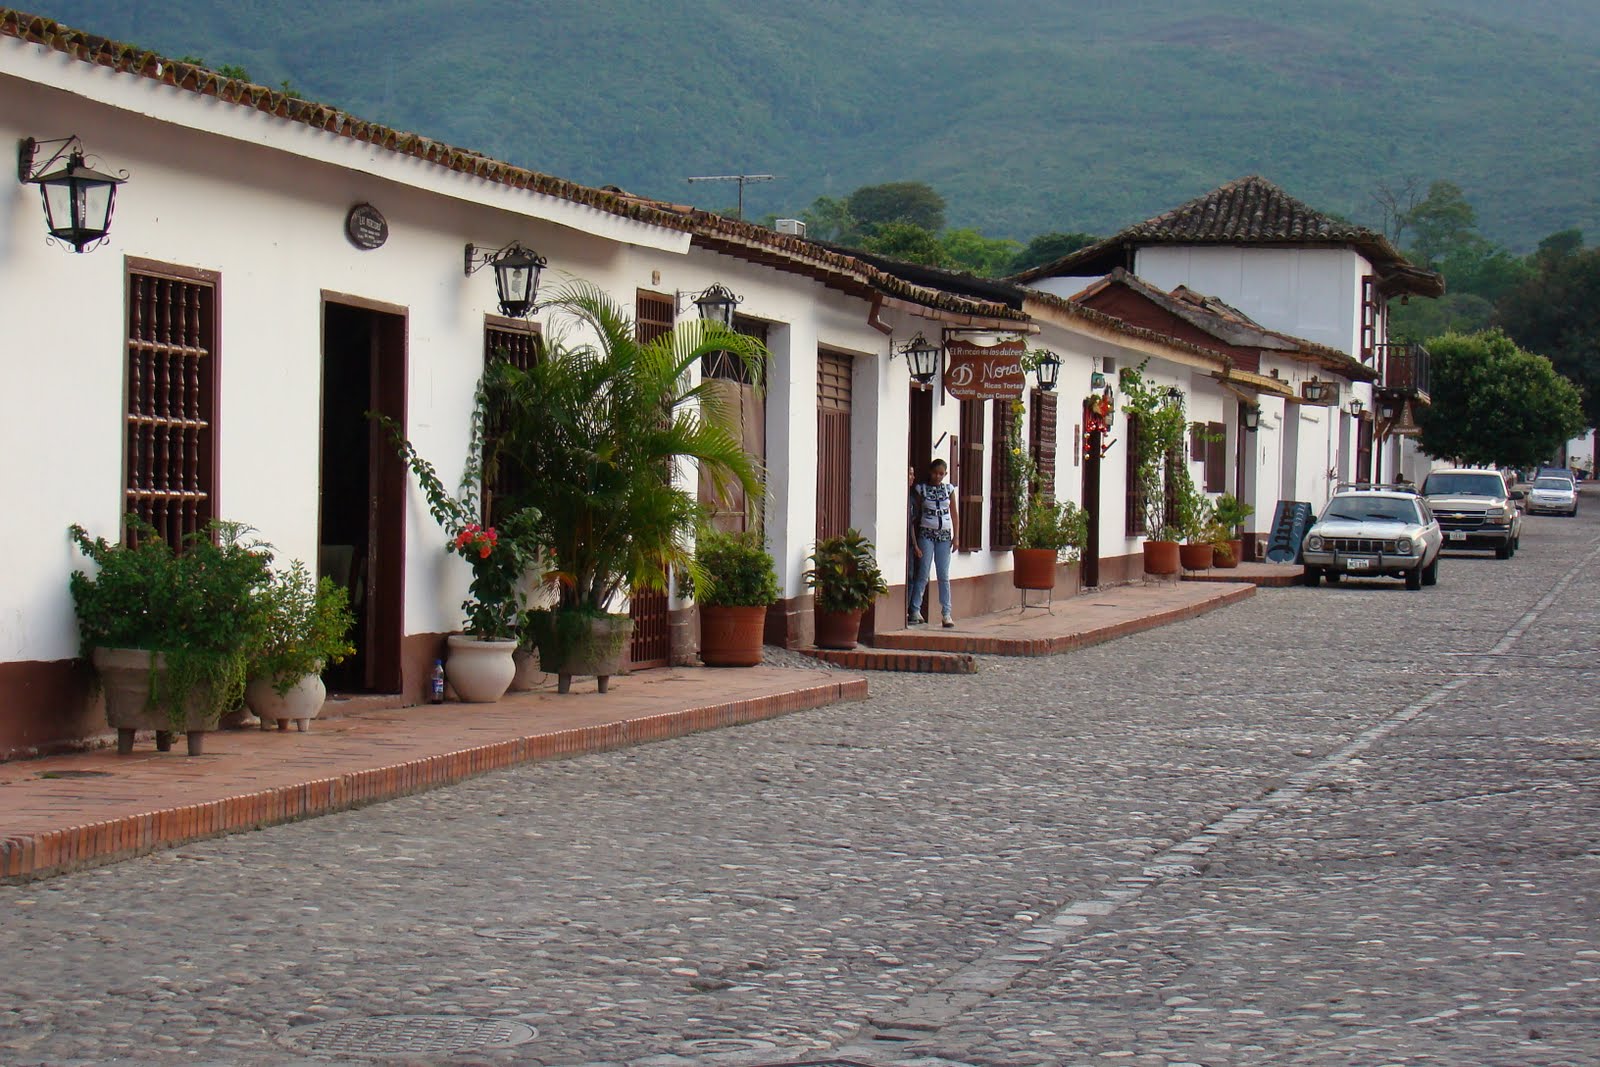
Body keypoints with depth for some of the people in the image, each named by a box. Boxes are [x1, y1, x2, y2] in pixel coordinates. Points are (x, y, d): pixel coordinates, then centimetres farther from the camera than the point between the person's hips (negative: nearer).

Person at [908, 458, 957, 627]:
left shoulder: (949, 489, 8)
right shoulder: (920, 489, 2)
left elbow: (953, 513, 11)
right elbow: (915, 515, 3)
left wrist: (956, 537, 4)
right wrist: (914, 541, -1)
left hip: (944, 535, 2)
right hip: (926, 533, -2)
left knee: (944, 576, 1)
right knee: (923, 574, -6)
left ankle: (946, 613, 1)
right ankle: (915, 610, -2)